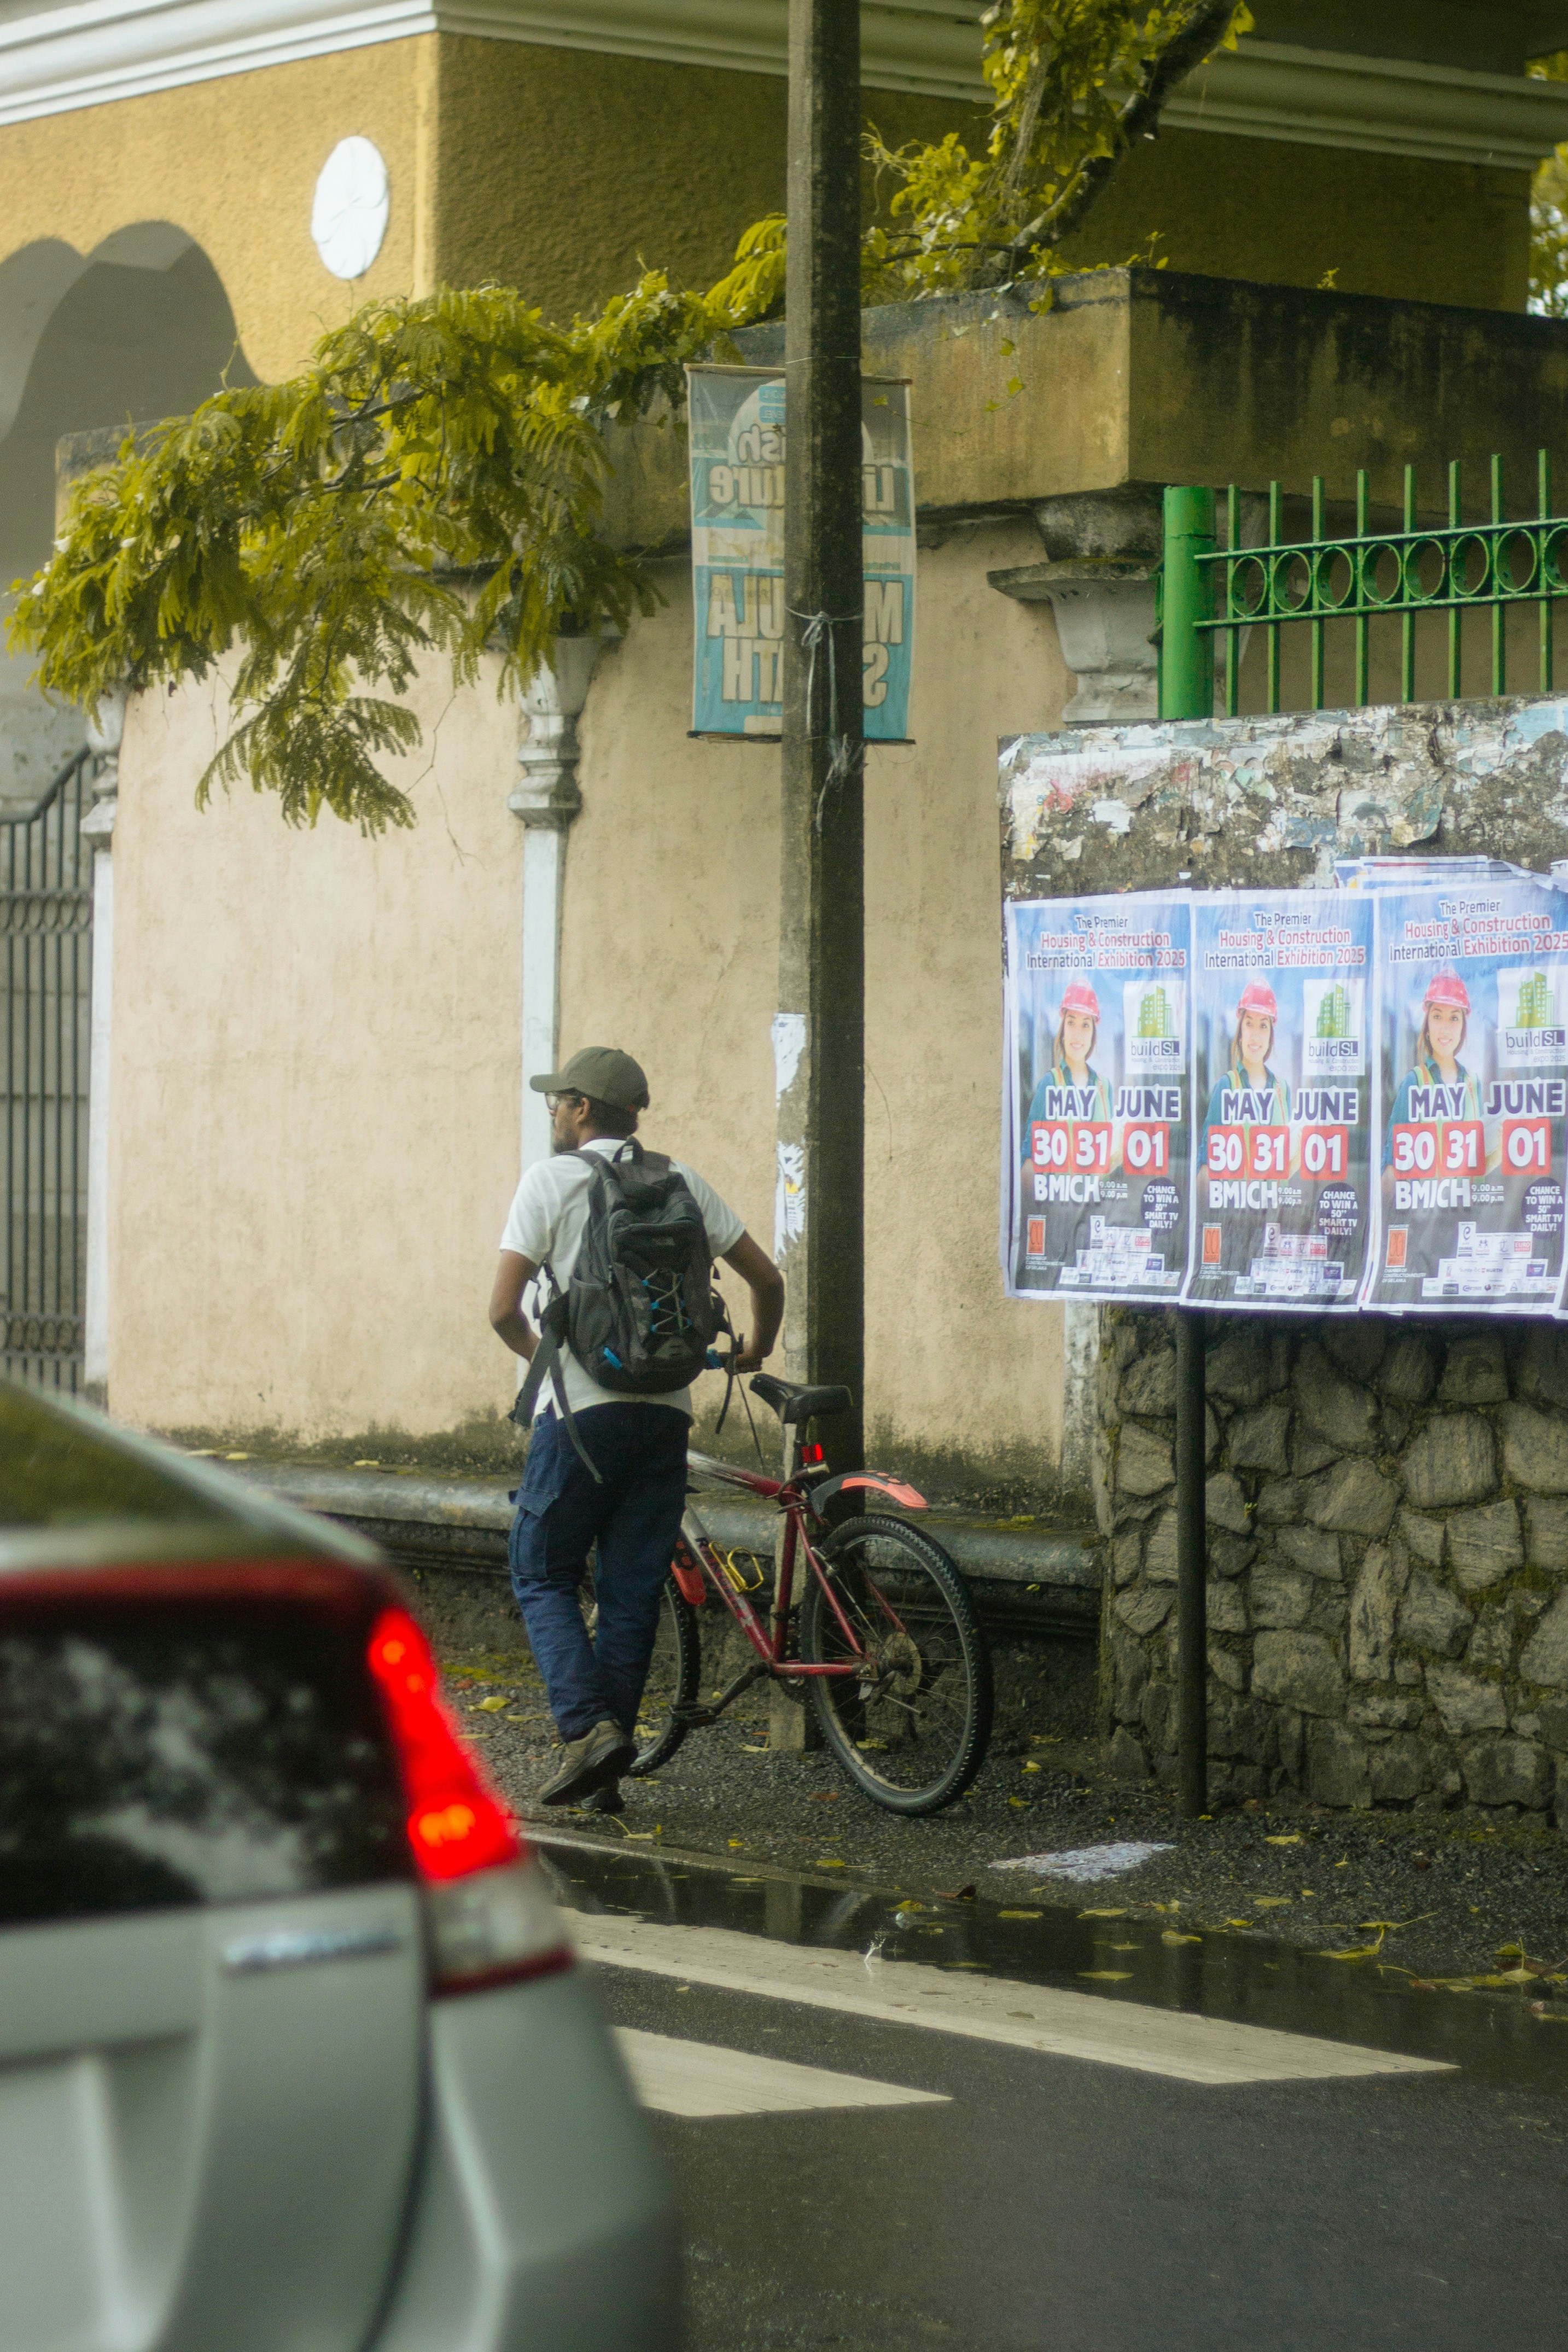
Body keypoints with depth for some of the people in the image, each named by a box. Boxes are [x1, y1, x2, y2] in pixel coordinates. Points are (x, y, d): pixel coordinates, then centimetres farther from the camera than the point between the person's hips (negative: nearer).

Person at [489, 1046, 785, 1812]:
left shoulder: (550, 1180, -2)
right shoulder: (681, 1182, 10)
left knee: (543, 1576, 7)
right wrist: (755, 1352, 29)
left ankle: (586, 1727, -13)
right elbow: (766, 1277, 10)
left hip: (580, 1410, -4)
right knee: (632, 1591, 8)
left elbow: (504, 1309, -6)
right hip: (665, 1412, 4)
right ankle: (606, 1775, 8)